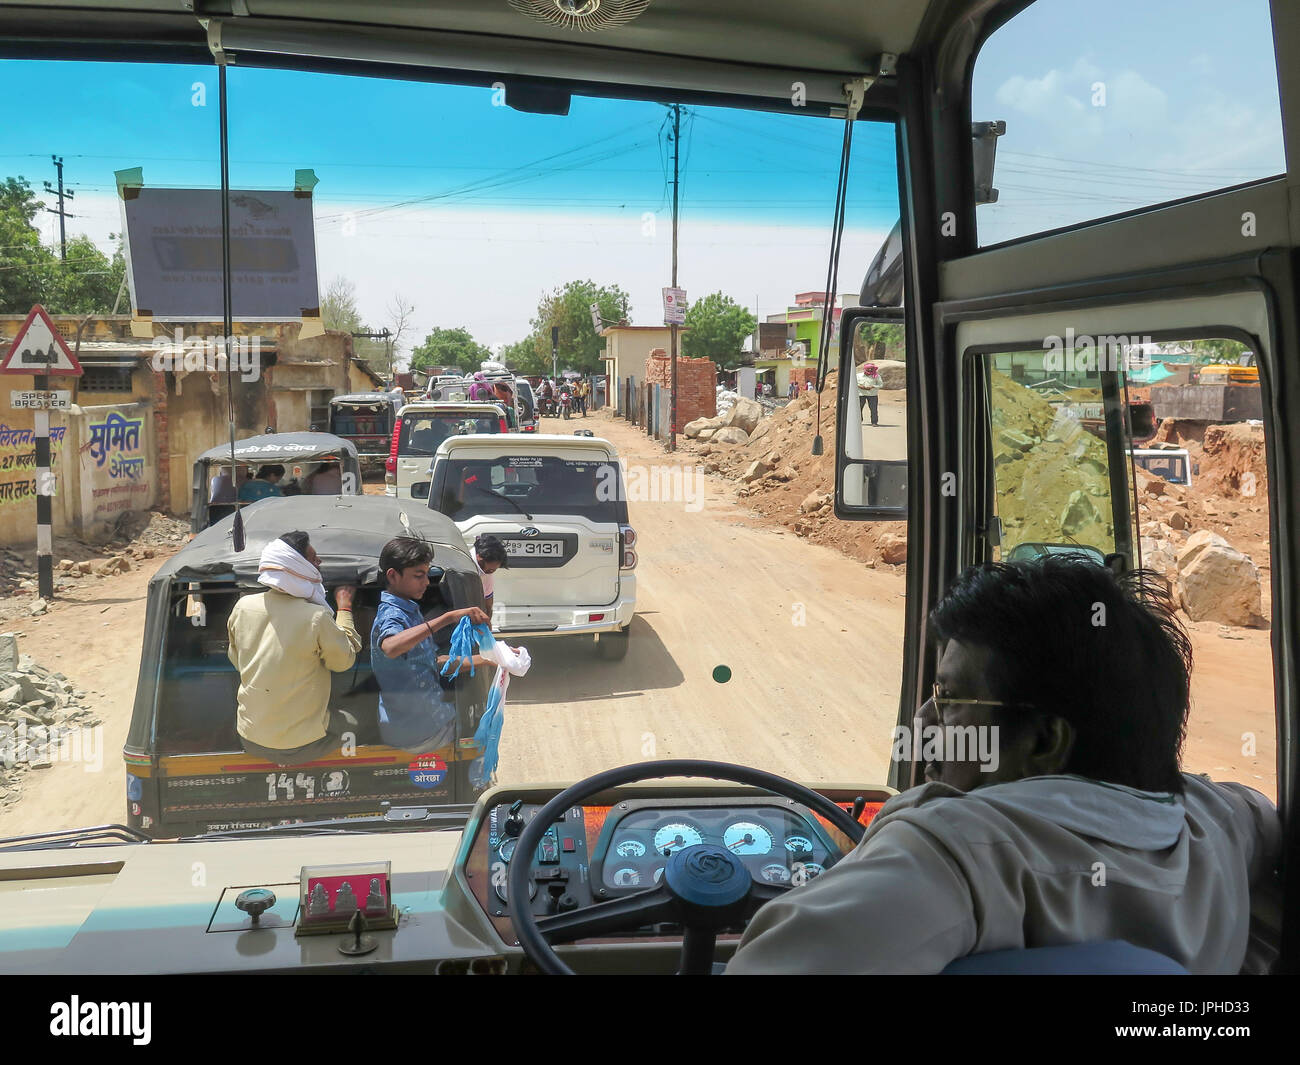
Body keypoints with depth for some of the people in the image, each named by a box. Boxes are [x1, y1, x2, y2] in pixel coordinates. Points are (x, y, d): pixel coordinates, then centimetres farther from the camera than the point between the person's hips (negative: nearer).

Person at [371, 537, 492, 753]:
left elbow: (434, 663, 17)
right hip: (416, 733, -9)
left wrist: (487, 659, 8)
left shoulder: (409, 611, 12)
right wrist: (448, 618, -47)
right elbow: (390, 647, -46)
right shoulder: (392, 616, -21)